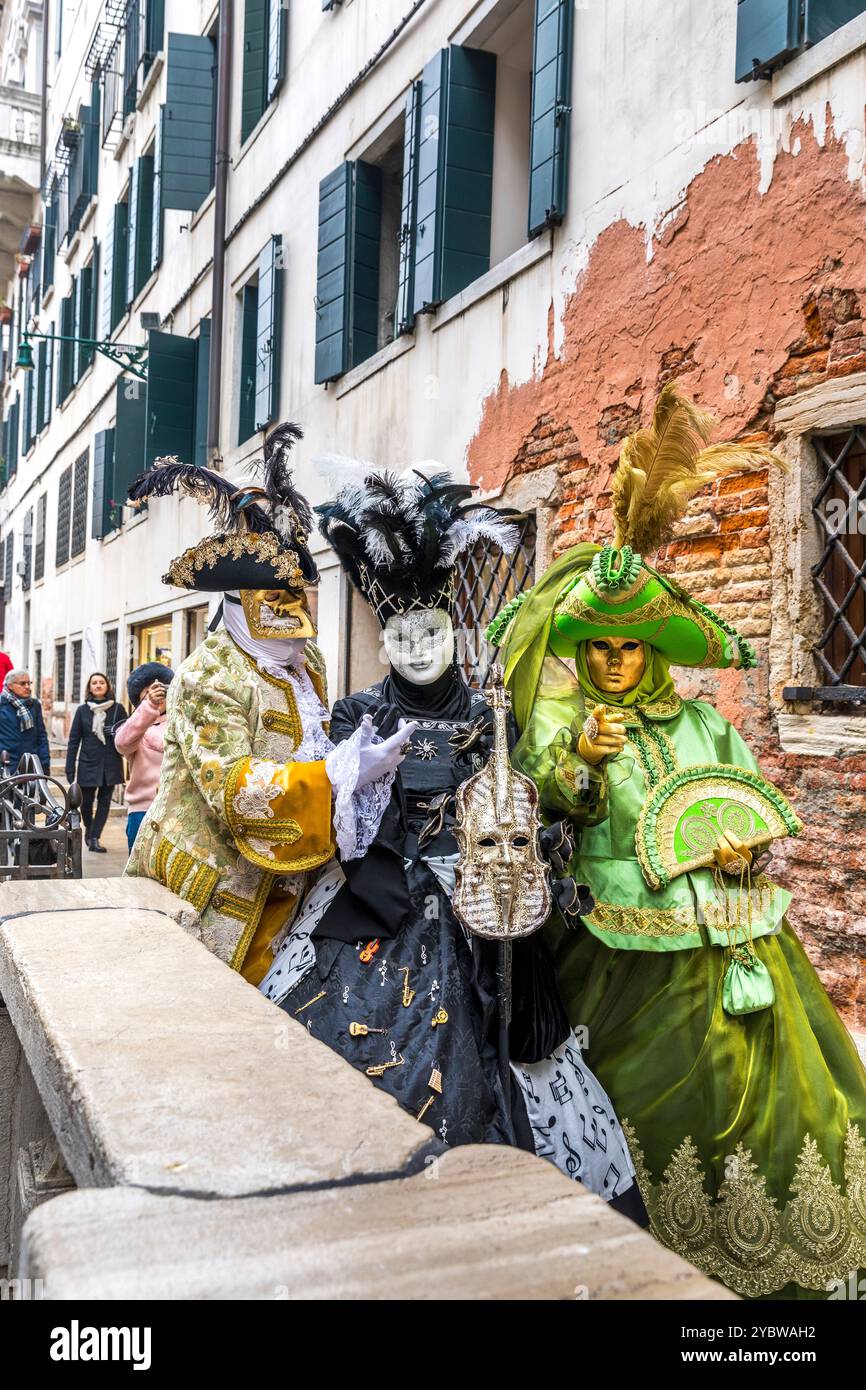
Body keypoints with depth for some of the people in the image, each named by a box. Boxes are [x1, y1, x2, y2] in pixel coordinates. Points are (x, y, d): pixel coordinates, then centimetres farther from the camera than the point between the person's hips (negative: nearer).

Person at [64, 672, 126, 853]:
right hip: (88, 763, 0)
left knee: (104, 801, 0)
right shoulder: (82, 710, 4)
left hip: (110, 764, 0)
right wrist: (70, 768, 1)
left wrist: (117, 732, -19)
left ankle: (94, 838, 6)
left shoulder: (118, 709, 2)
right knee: (86, 800, 4)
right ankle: (88, 828, 31)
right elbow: (74, 740, 5)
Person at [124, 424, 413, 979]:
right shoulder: (210, 677, -16)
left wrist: (358, 756, 4)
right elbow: (230, 788, -27)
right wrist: (342, 774, -33)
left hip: (282, 887, 7)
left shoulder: (308, 661, 8)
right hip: (213, 891, -7)